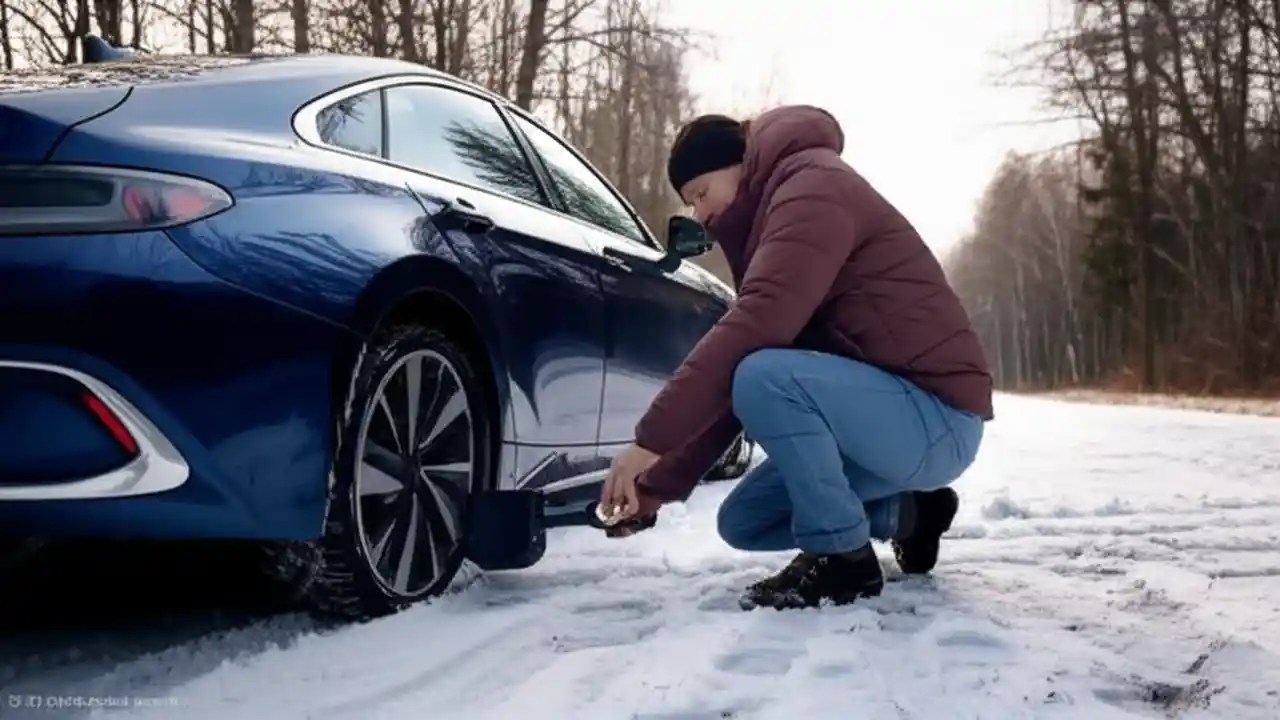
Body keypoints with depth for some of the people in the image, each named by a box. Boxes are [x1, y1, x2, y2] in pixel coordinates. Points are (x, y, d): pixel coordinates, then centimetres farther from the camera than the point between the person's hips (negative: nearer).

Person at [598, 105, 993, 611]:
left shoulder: (814, 186, -13)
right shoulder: (770, 221, 17)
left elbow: (752, 329, -28)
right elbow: (730, 379, 11)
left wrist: (651, 439, -27)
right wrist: (661, 483, 2)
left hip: (939, 418, -10)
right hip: (879, 410, 10)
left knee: (763, 379, -31)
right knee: (742, 524, 9)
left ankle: (842, 557, -13)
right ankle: (909, 514, 19)